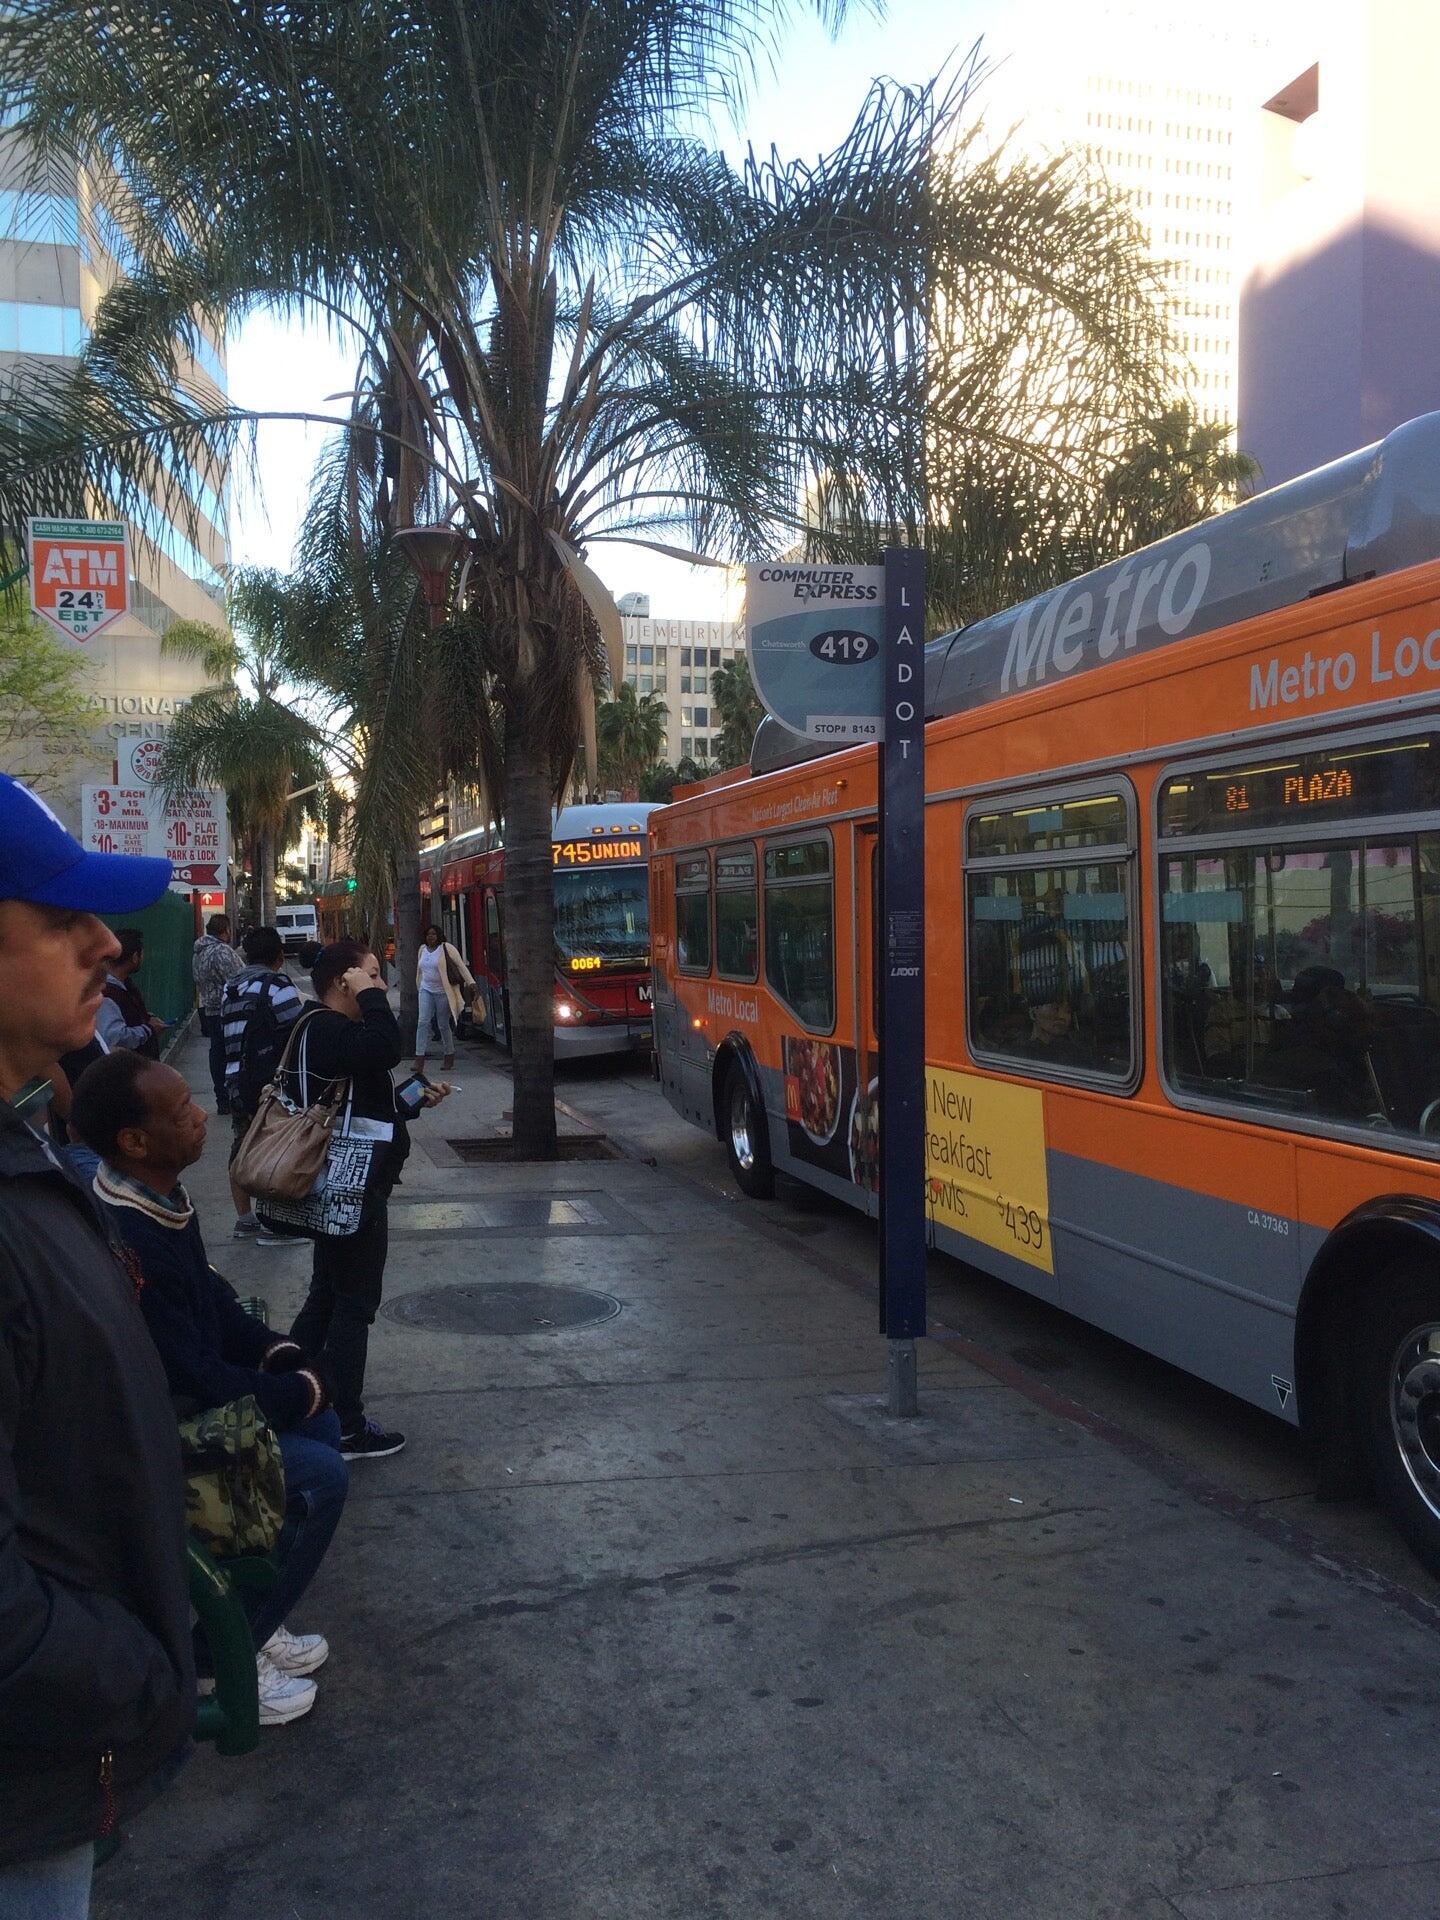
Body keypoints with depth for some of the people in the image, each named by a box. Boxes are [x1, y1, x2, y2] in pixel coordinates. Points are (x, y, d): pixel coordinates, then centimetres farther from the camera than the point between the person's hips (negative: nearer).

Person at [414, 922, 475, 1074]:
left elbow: (461, 966, -10)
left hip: (443, 992, -4)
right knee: (423, 1022, -8)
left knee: (443, 1025, 3)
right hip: (426, 991, 4)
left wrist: (471, 982, -18)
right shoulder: (422, 949, 9)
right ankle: (419, 1059, -10)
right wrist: (420, 987, 26)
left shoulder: (446, 948, -8)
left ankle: (449, 1056, 21)